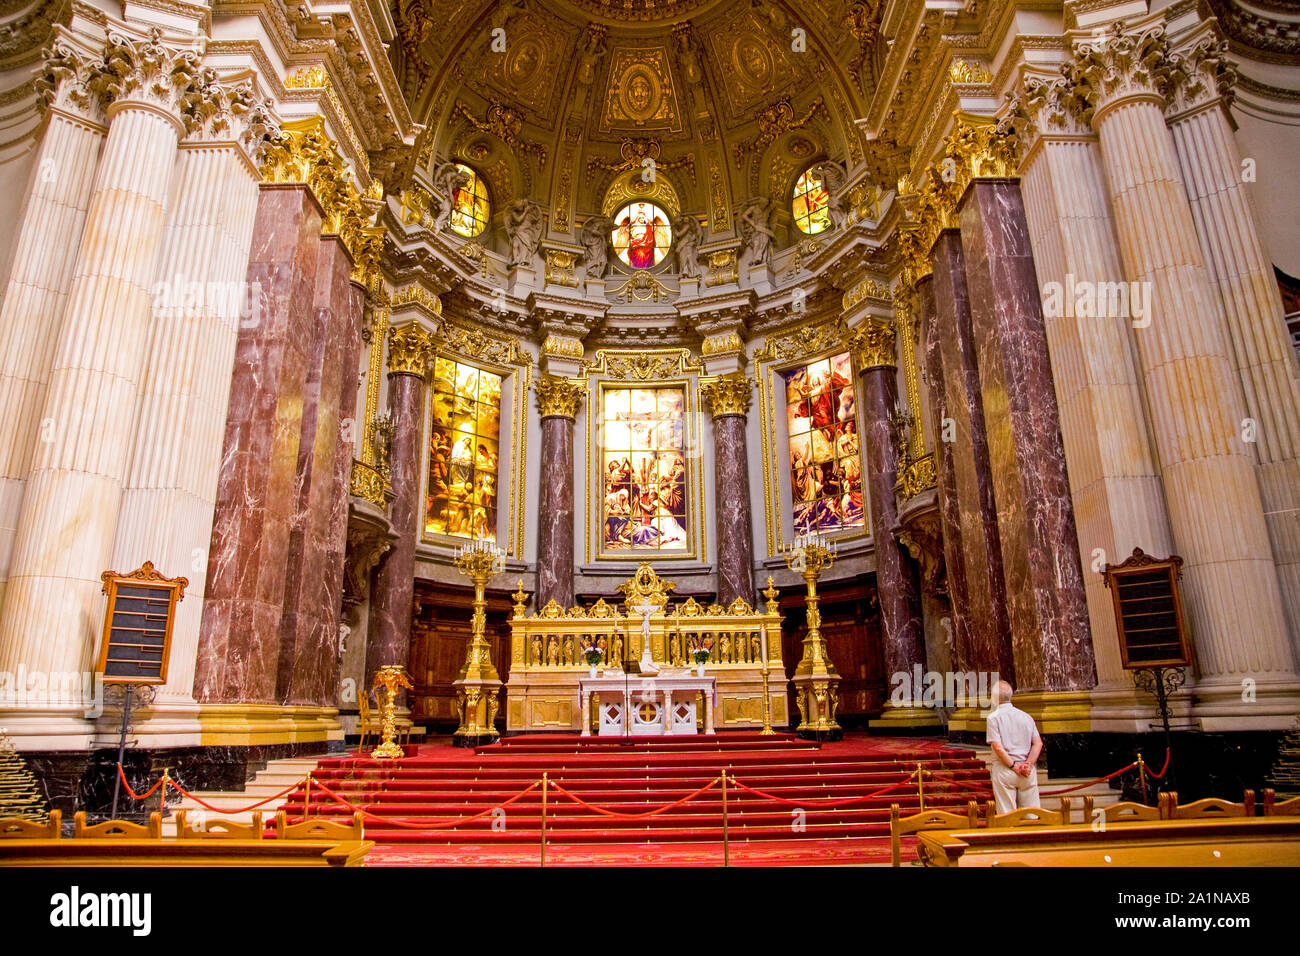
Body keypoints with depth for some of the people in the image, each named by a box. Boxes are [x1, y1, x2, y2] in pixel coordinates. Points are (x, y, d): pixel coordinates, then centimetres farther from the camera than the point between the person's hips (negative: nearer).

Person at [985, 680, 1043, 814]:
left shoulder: (994, 717, -6)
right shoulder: (1026, 716, 8)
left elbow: (998, 747, -15)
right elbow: (1038, 744, 1)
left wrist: (1014, 766, -10)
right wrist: (1028, 764, -5)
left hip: (1004, 769, -4)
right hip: (1028, 772, 4)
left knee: (1007, 816, 2)